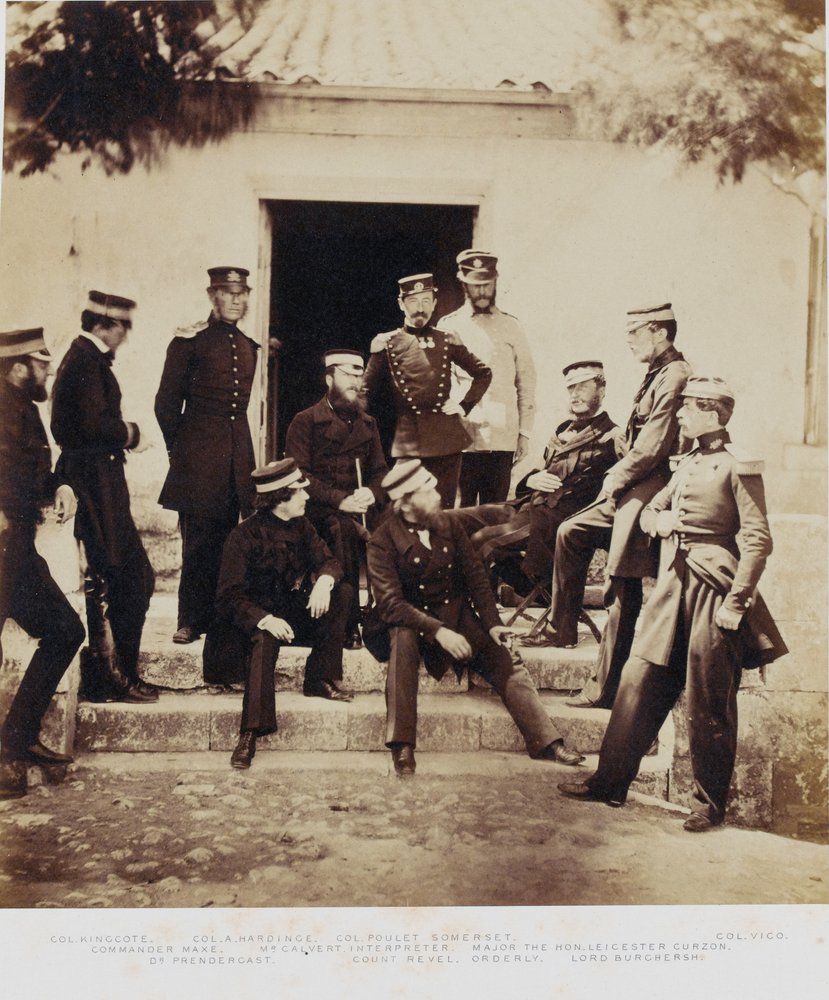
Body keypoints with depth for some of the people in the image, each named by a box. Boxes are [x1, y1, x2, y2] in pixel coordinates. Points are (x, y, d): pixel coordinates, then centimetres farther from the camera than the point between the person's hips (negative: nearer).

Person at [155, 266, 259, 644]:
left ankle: (219, 616, 12)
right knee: (199, 539, -4)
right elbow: (167, 401, 0)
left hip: (237, 456, 5)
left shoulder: (248, 346, 16)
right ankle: (191, 620, 5)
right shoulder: (190, 340, -2)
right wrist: (179, 447, 2)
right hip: (198, 456, -5)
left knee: (225, 539, 5)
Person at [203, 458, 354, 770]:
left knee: (343, 593, -15)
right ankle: (250, 735, -38)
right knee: (264, 640, -39)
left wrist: (324, 581, -26)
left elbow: (328, 561, 0)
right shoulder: (244, 535, -14)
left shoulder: (301, 526, 3)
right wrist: (266, 620, -35)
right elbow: (230, 596, -18)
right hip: (255, 616, -6)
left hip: (296, 611, 6)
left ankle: (319, 680, -9)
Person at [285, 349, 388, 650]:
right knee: (345, 528, -38)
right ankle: (348, 626, -30)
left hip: (363, 509, 4)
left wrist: (372, 494, -7)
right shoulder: (305, 422, 4)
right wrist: (340, 500, -18)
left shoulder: (367, 424, 21)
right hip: (320, 511, -4)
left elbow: (379, 471, 18)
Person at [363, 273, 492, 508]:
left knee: (444, 507, 5)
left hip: (446, 439, 1)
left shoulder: (447, 341, 7)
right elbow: (367, 392, 9)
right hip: (408, 442, -1)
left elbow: (483, 374, 17)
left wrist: (465, 405, 7)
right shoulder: (386, 343, 5)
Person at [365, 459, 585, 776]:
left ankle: (546, 742, -14)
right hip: (411, 619, -4)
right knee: (404, 640, -37)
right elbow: (390, 603, -21)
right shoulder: (382, 542, -13)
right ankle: (401, 746, -33)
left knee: (505, 662, -16)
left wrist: (492, 622, -10)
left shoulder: (449, 526, 2)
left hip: (456, 615, 4)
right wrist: (437, 631, -33)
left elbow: (475, 576, 5)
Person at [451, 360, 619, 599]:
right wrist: (531, 479, 3)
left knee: (483, 540, -28)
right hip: (525, 506, 9)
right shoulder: (563, 429, 24)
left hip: (557, 519, -8)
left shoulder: (610, 438, -3)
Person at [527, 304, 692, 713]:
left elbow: (653, 447, -21)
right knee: (571, 532, 16)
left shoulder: (675, 378, -16)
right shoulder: (657, 375, 15)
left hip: (649, 495, -11)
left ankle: (604, 690, 4)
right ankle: (561, 629, 24)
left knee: (623, 593, -5)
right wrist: (618, 475, 6)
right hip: (631, 490, 11)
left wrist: (617, 478, -9)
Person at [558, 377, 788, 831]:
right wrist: (659, 521, 1)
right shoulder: (688, 465, 15)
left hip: (712, 587, -7)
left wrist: (736, 602, -18)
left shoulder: (737, 467, -8)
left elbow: (757, 540, -13)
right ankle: (610, 782, 16)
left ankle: (710, 803, 16)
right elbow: (650, 510, 25)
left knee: (709, 705, 2)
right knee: (638, 683, 8)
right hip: (672, 582, 7)